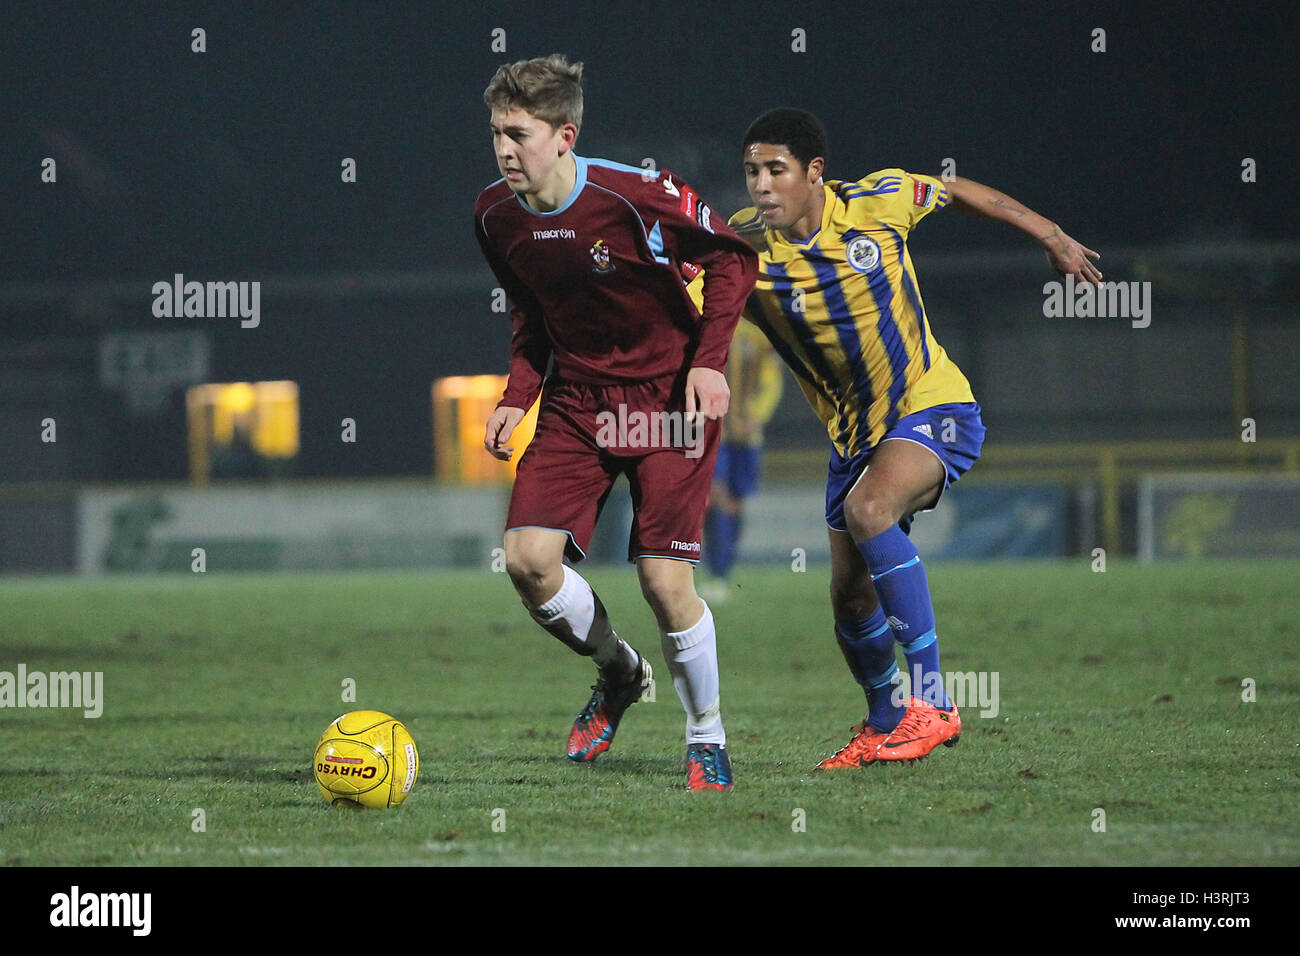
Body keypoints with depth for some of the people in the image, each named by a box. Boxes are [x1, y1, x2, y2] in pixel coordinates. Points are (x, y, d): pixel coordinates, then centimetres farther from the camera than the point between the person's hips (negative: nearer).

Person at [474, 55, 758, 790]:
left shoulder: (635, 196, -20)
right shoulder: (496, 216, -3)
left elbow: (734, 257, -7)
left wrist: (709, 360, -14)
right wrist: (518, 397, 2)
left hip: (666, 395, -5)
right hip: (575, 400, 5)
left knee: (665, 579, -10)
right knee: (529, 558, -12)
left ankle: (708, 737, 13)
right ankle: (619, 673, 17)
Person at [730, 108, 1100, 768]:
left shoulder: (878, 202, -13)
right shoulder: (745, 249, -12)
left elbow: (959, 191, 6)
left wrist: (1053, 239, 13)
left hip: (933, 408, -4)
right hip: (853, 434, 4)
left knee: (867, 510, -31)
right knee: (851, 597, 5)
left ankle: (931, 702, -27)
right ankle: (884, 721, 36)